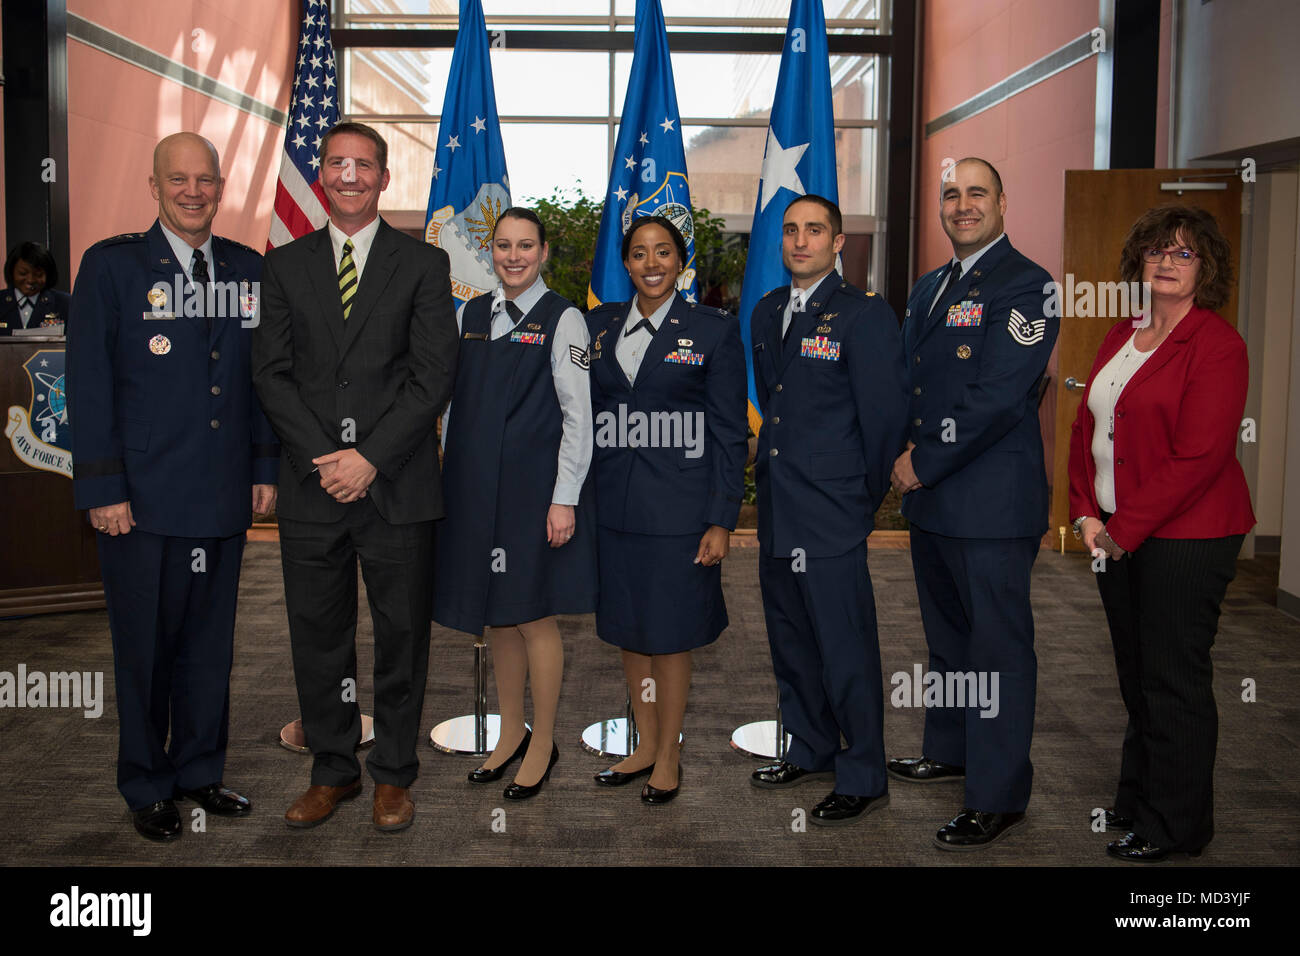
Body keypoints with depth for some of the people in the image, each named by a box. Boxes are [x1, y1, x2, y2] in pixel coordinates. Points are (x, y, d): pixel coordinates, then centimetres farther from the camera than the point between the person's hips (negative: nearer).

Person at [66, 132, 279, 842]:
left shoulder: (249, 269, 10)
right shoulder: (111, 264, -2)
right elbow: (88, 383, -5)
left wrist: (265, 466, 9)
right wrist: (101, 488, -10)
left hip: (223, 495, 4)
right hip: (142, 498, -3)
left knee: (210, 643, 13)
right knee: (145, 647, 7)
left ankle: (200, 772, 30)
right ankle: (147, 788, 24)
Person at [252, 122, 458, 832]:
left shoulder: (423, 263, 4)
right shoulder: (285, 264, 11)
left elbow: (433, 377, -4)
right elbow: (272, 372, 4)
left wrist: (370, 458, -13)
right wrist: (326, 456, -9)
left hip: (398, 486, -2)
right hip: (312, 484, 2)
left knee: (401, 633, 6)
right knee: (318, 636, 9)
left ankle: (393, 773, 22)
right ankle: (332, 771, 25)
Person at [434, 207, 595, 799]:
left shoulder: (562, 320, -5)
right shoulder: (469, 316, 10)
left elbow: (577, 415, -9)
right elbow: (452, 403, 14)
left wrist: (564, 499, -14)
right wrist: (452, 478, 8)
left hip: (534, 485, -5)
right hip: (476, 485, 5)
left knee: (534, 615, 2)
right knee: (496, 615, 13)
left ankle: (542, 745, 18)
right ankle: (512, 733, 29)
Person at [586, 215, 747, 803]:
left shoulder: (714, 331, -3)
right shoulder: (598, 326, 8)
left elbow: (730, 434, -4)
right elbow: (584, 417, 10)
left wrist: (722, 521, -9)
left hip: (679, 508, -4)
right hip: (614, 507, 4)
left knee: (670, 633, 4)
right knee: (627, 629, 13)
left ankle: (668, 758, 21)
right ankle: (644, 746, 30)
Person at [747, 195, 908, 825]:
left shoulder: (865, 314, -10)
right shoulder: (766, 312, 12)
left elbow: (884, 415, -10)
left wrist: (866, 497, -3)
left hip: (831, 513, -8)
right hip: (777, 506, 8)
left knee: (845, 648, -1)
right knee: (790, 639, 17)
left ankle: (864, 779, 13)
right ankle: (812, 752, 34)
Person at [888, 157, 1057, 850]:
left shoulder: (1025, 285, -12)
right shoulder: (929, 287, 15)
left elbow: (998, 398, -19)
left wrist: (925, 463, -14)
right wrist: (907, 452, 0)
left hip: (993, 503, -9)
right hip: (932, 500, 9)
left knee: (999, 648, 0)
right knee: (947, 633, 21)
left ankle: (998, 798, 10)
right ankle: (949, 750, 38)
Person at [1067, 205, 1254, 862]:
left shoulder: (1217, 344, -11)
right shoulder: (1121, 338, 13)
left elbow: (1198, 457, -18)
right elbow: (1086, 427, 13)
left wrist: (1125, 528, -16)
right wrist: (1086, 512, 1)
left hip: (1184, 537, -7)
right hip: (1117, 535, 7)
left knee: (1174, 677, 1)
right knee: (1135, 671, 15)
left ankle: (1174, 826, 16)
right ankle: (1136, 797, 31)